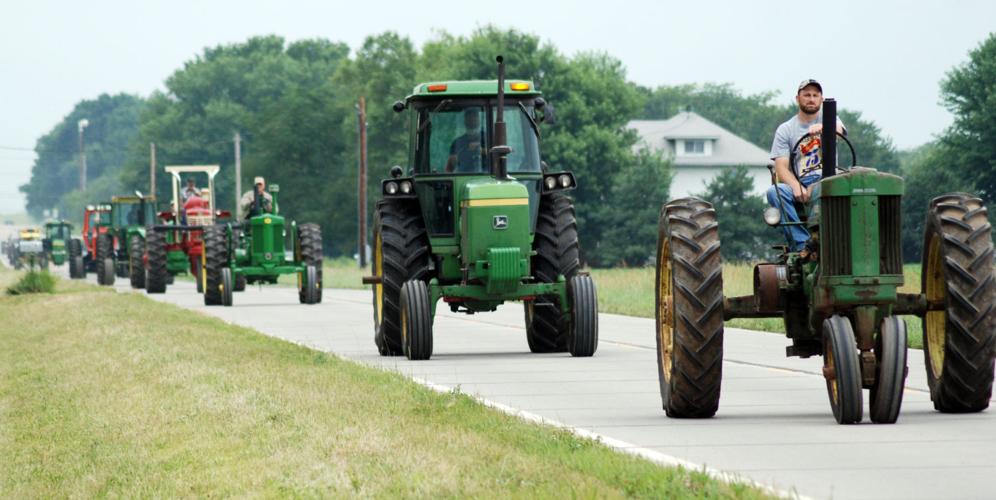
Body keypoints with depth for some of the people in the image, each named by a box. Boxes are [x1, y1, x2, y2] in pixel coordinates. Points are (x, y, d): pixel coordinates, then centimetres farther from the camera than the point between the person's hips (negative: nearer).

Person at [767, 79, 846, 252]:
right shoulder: (785, 130, 11)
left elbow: (839, 130, -13)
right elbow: (781, 167, 0)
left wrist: (822, 128, -39)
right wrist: (796, 186, -21)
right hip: (799, 185, 1)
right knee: (774, 191, -31)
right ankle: (801, 243, -33)